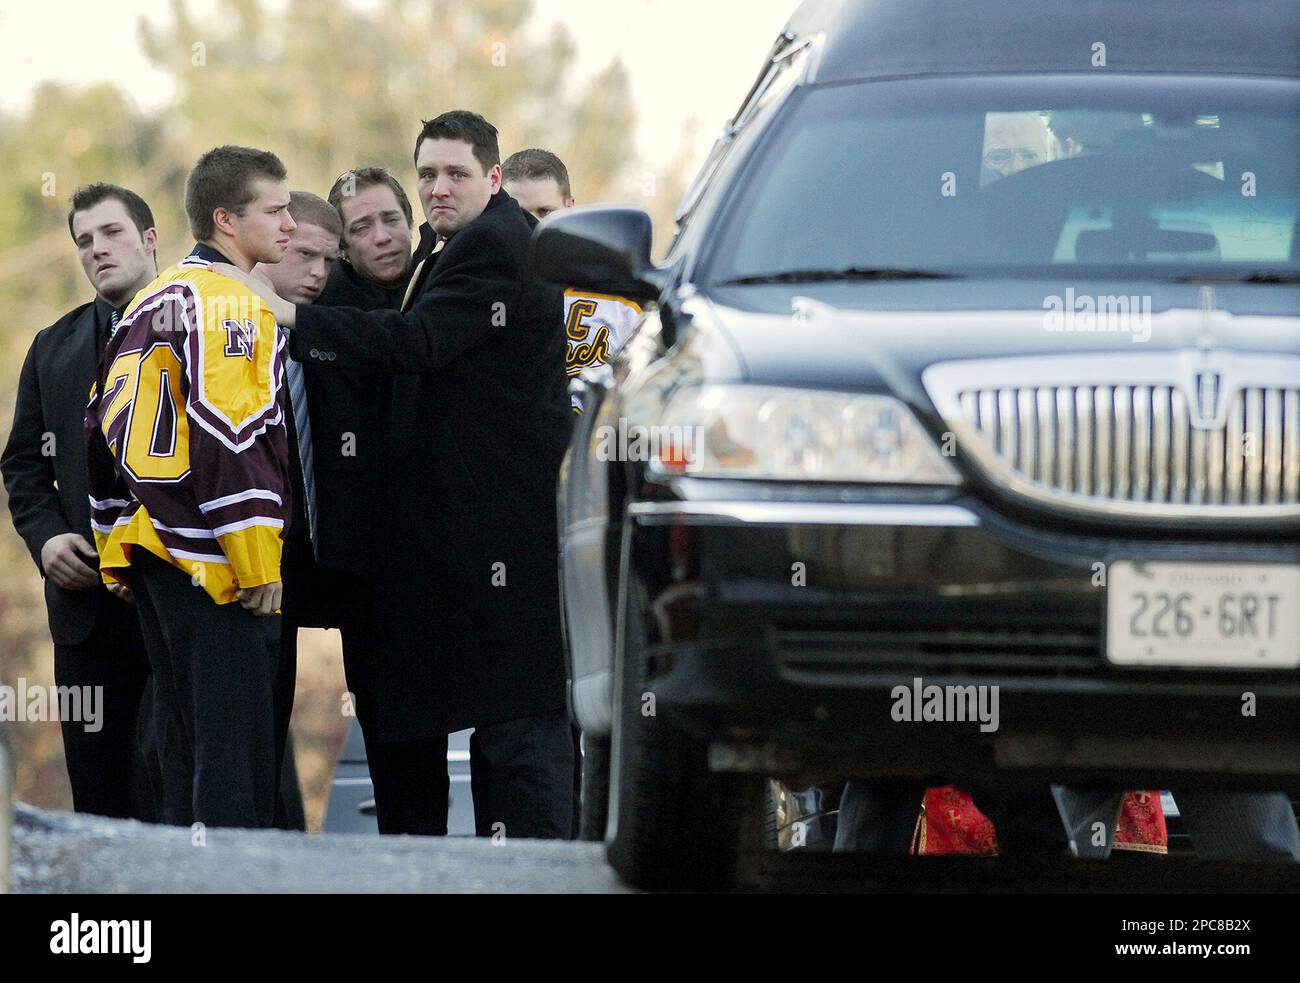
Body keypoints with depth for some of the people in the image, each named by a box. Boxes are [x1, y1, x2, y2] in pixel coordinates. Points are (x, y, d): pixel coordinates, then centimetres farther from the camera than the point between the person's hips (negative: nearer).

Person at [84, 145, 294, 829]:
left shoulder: (152, 303, 16)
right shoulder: (231, 303, -13)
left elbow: (108, 425, 17)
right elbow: (230, 435, -21)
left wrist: (116, 553, 20)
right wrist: (258, 562, -17)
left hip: (152, 551, 9)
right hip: (214, 563, -9)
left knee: (184, 741, 14)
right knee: (234, 748, -8)